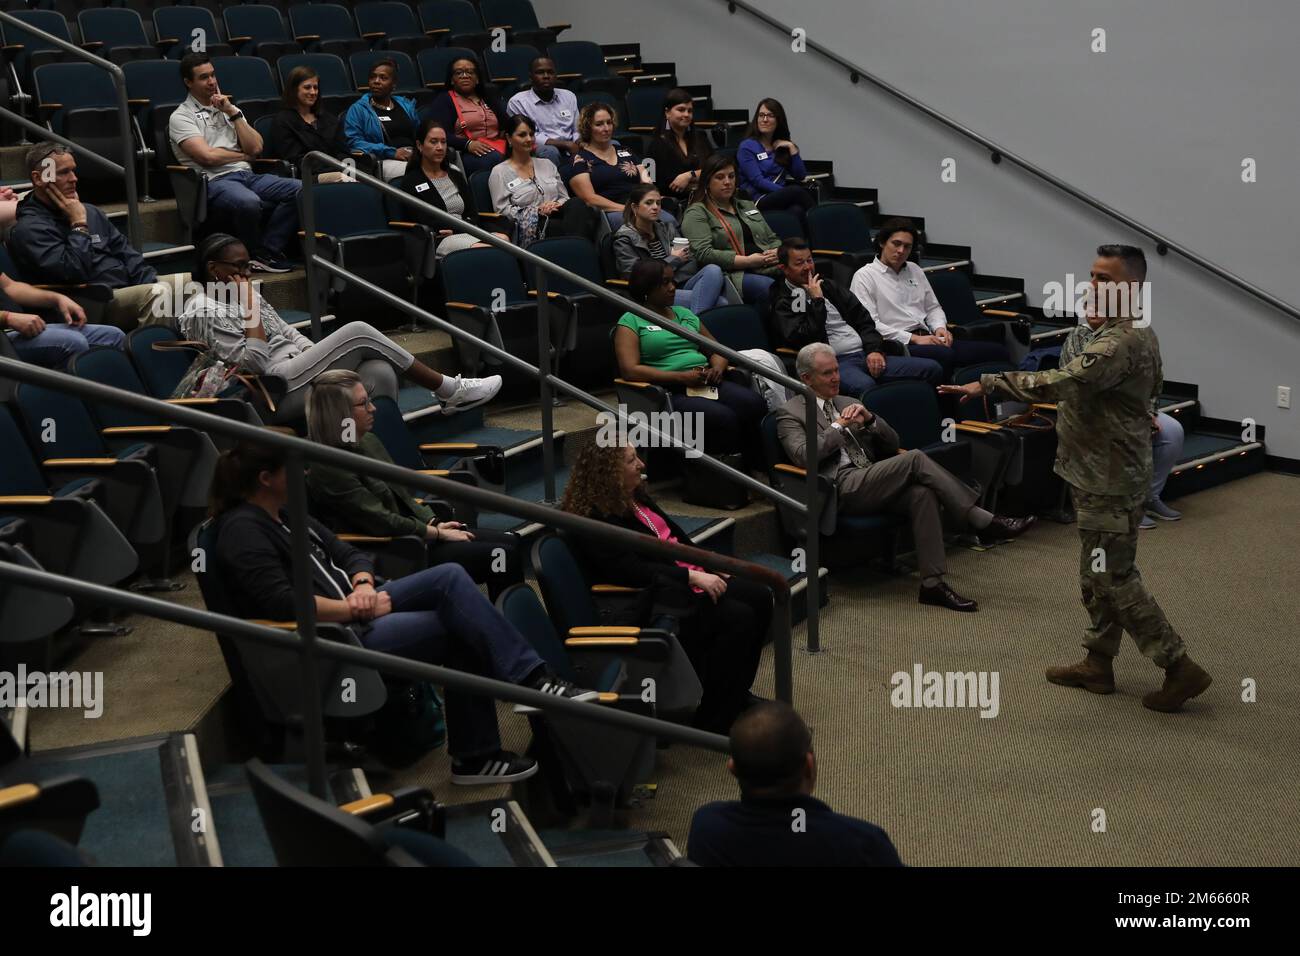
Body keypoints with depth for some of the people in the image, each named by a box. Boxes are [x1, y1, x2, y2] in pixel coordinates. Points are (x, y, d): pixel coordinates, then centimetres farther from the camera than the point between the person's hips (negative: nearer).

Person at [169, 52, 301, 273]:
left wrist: (233, 113, 5)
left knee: (300, 189, -21)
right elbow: (208, 156, -9)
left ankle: (268, 251, -22)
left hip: (247, 175, 6)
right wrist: (244, 155, 6)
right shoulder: (181, 117, 5)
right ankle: (257, 254, -13)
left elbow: (256, 148, 12)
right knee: (248, 202, -41)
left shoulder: (227, 108, 25)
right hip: (214, 180, -6)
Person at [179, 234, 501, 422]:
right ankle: (449, 390, -8)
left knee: (380, 371, -18)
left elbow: (287, 333, 20)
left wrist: (321, 355, 4)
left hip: (294, 369, 9)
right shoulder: (203, 311, -7)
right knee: (358, 333, -16)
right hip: (276, 392, -9)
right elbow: (254, 363, -16)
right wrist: (249, 310, -12)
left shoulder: (244, 293, 20)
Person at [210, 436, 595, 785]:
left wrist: (364, 586, -6)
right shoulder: (243, 531, -13)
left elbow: (349, 554, 17)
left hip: (352, 612, 9)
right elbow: (282, 602, -24)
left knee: (450, 576, -12)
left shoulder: (289, 515, 15)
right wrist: (358, 607, -19)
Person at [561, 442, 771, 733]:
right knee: (738, 618, -24)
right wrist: (692, 577, -27)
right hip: (658, 606, -10)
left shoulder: (636, 497, 12)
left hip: (691, 576, 10)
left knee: (760, 598, -1)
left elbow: (675, 535, 20)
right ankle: (713, 718, -11)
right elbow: (631, 570, -26)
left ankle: (735, 695, 12)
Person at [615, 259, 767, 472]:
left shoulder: (684, 314, 24)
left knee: (755, 404, -23)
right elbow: (630, 370, -9)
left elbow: (718, 349, 27)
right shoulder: (631, 322, 5)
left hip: (705, 383, 6)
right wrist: (681, 377, -15)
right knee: (723, 417, -33)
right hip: (668, 393, -6)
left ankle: (758, 470, -21)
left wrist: (717, 368, 2)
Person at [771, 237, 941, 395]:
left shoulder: (828, 286, 23)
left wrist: (874, 349, 3)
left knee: (932, 369, -10)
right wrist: (817, 301, -6)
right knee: (865, 386, -43)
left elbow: (863, 318, 20)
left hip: (866, 355, 7)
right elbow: (804, 340, -11)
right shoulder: (782, 303, 4)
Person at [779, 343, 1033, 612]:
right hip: (842, 489, -6)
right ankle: (984, 523, -22)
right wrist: (839, 426, -9)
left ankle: (933, 583, -31)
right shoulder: (790, 413, 7)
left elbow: (892, 444, 20)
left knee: (922, 493, -28)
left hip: (872, 483, 6)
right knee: (915, 458, -24)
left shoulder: (847, 404, 25)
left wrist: (869, 420, 1)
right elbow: (804, 456, -11)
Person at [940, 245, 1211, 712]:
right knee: (1098, 575, 17)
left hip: (1109, 484, -10)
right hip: (1103, 476, 10)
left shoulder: (1121, 343, -24)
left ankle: (1179, 668, 5)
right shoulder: (1136, 335, 11)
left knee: (1115, 579, -3)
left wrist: (988, 384, -34)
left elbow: (1060, 382, -35)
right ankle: (1098, 663, 27)